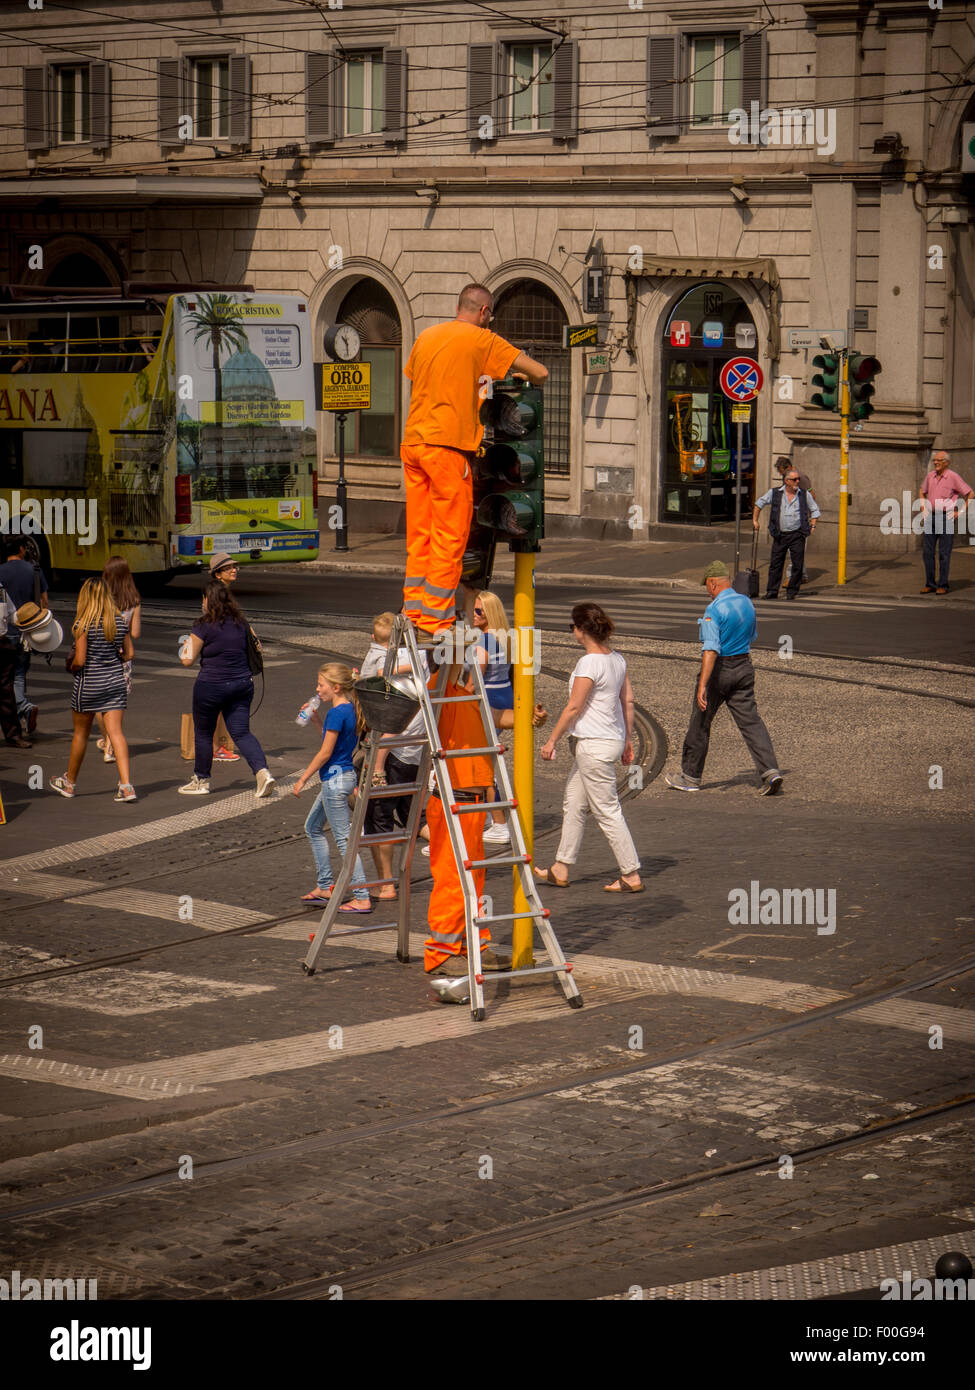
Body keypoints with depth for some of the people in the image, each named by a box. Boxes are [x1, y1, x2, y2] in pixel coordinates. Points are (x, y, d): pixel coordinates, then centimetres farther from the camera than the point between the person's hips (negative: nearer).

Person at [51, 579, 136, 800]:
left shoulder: (83, 624, -15)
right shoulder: (120, 622, 0)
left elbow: (80, 660, -17)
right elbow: (128, 654, 6)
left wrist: (72, 667, 4)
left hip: (89, 684, -4)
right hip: (115, 682, 4)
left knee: (80, 733, 12)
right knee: (116, 732, 0)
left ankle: (69, 782, 29)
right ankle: (126, 785, -13)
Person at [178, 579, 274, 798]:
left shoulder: (204, 626, -13)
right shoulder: (240, 623, 5)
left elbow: (188, 660, -8)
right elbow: (251, 649, 18)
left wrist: (184, 652, 14)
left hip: (211, 686, -5)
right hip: (242, 683, 5)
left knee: (203, 733, 13)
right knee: (242, 732, 7)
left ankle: (201, 780, 25)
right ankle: (263, 773, -12)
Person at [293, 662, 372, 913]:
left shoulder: (337, 713, -19)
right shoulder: (350, 709, 9)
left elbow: (326, 752, -19)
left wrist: (303, 779, -12)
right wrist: (318, 719, 10)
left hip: (335, 778, -11)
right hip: (345, 775, 11)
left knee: (343, 838, -7)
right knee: (313, 827, 22)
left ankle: (362, 898, -6)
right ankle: (325, 886, 27)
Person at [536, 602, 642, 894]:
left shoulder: (589, 663, -18)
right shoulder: (617, 659, 7)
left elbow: (573, 707, -17)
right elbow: (628, 700, 12)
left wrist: (552, 740, -8)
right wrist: (628, 739, 20)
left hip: (594, 745, -10)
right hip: (613, 738, 10)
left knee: (607, 812, -3)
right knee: (573, 804, 17)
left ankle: (631, 875, 0)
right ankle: (560, 870, 25)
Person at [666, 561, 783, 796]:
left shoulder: (714, 610, -19)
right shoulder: (747, 603, 5)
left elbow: (711, 649, -27)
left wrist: (702, 685, -31)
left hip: (719, 670, -6)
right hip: (744, 666, 6)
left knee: (700, 722, 9)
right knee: (750, 720, 3)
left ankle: (690, 776, 19)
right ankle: (770, 771, -12)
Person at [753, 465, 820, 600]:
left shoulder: (805, 495, 4)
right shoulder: (775, 493, 2)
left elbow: (815, 510, 17)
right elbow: (759, 503, 17)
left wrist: (813, 526, 7)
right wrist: (755, 520, 14)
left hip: (797, 535, 0)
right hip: (780, 535, 0)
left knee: (797, 565, -3)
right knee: (775, 564, 1)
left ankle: (792, 591, 8)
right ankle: (772, 591, 7)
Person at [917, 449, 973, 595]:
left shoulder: (953, 477, -8)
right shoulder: (930, 476, 9)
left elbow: (970, 494, -4)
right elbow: (923, 491, 29)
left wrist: (960, 513, -7)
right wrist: (923, 508, 16)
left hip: (946, 517, -5)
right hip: (930, 517, 5)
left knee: (944, 553, -4)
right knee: (928, 551, 2)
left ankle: (943, 585, 1)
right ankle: (930, 584, 9)